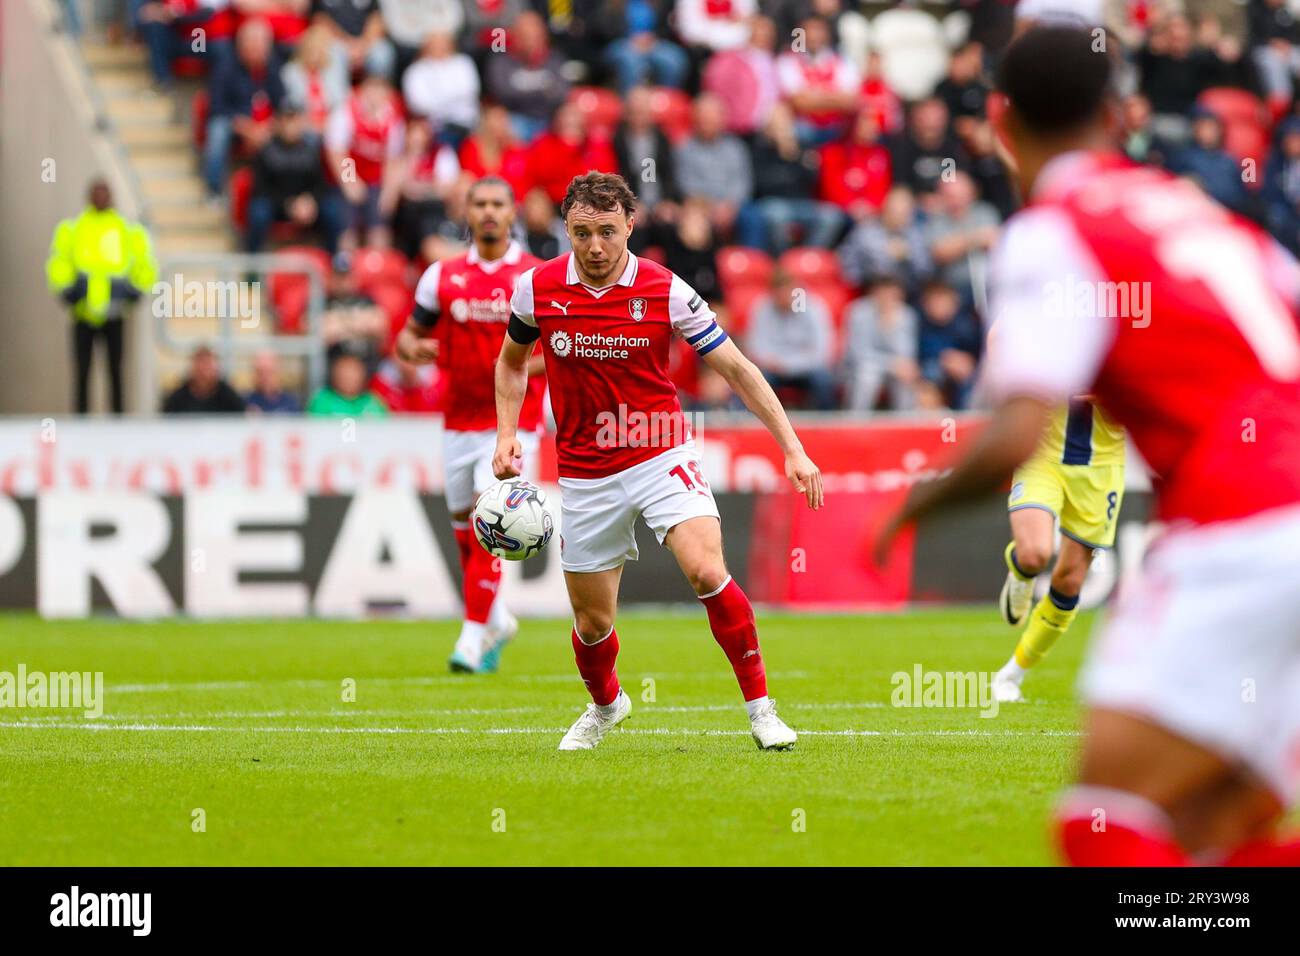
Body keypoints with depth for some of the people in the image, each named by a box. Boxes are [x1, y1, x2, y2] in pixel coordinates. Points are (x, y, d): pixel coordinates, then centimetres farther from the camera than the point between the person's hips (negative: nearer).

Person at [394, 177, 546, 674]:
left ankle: (474, 635, -15)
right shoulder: (442, 276, 5)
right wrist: (413, 349, -11)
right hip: (459, 422, 4)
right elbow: (410, 334, 12)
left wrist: (528, 363, -18)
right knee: (465, 530, 9)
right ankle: (497, 621, 32)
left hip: (513, 422, -4)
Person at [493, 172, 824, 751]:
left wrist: (792, 449, -8)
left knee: (706, 572, -26)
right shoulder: (537, 289, -5)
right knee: (592, 622, 7)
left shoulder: (666, 292, -11)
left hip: (661, 457, -2)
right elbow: (512, 361, 15)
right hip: (585, 474, 2)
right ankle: (605, 704, 41)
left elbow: (736, 368, -4)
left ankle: (760, 707, -13)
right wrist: (507, 434, 1)